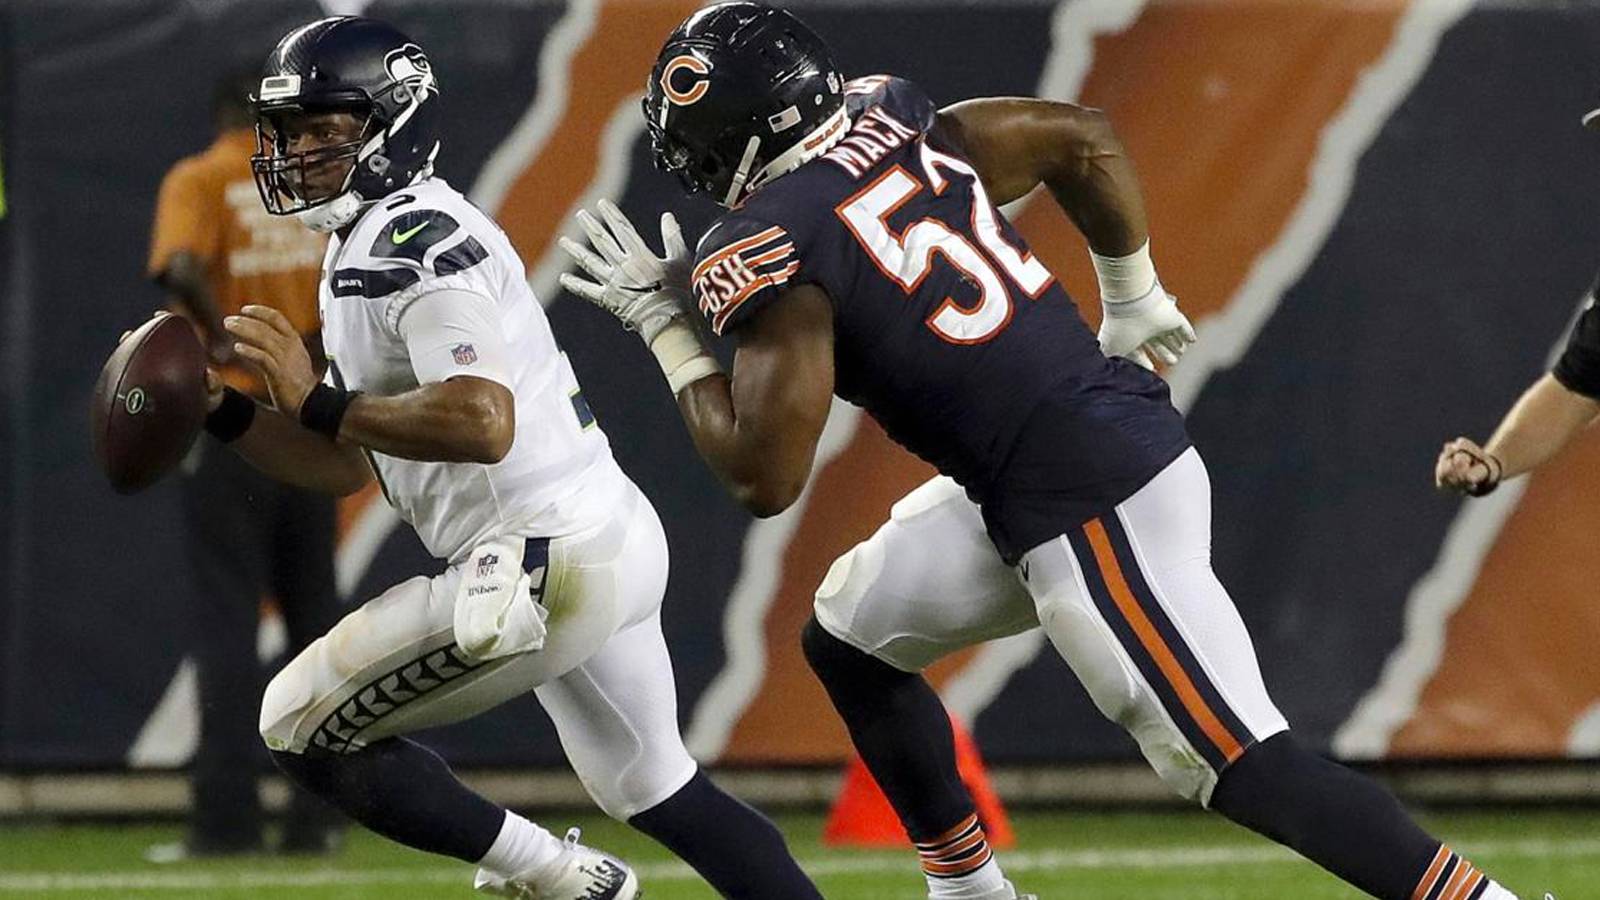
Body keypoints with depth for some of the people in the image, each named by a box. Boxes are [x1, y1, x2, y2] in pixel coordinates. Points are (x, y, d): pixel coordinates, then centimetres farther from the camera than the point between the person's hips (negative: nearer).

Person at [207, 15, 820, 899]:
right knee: (654, 789, 25)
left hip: (547, 560, -11)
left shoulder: (414, 239, -15)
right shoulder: (367, 248, 17)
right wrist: (222, 411, 6)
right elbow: (348, 466, 19)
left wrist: (318, 402, -22)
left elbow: (481, 425, -29)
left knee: (304, 726, -2)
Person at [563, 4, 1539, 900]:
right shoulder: (895, 125, 9)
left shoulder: (765, 252, -13)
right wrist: (1134, 304, 27)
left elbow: (764, 476, -13)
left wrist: (665, 326, -1)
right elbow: (1084, 136, 18)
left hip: (1086, 505, -10)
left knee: (1240, 762, -11)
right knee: (848, 639, 21)